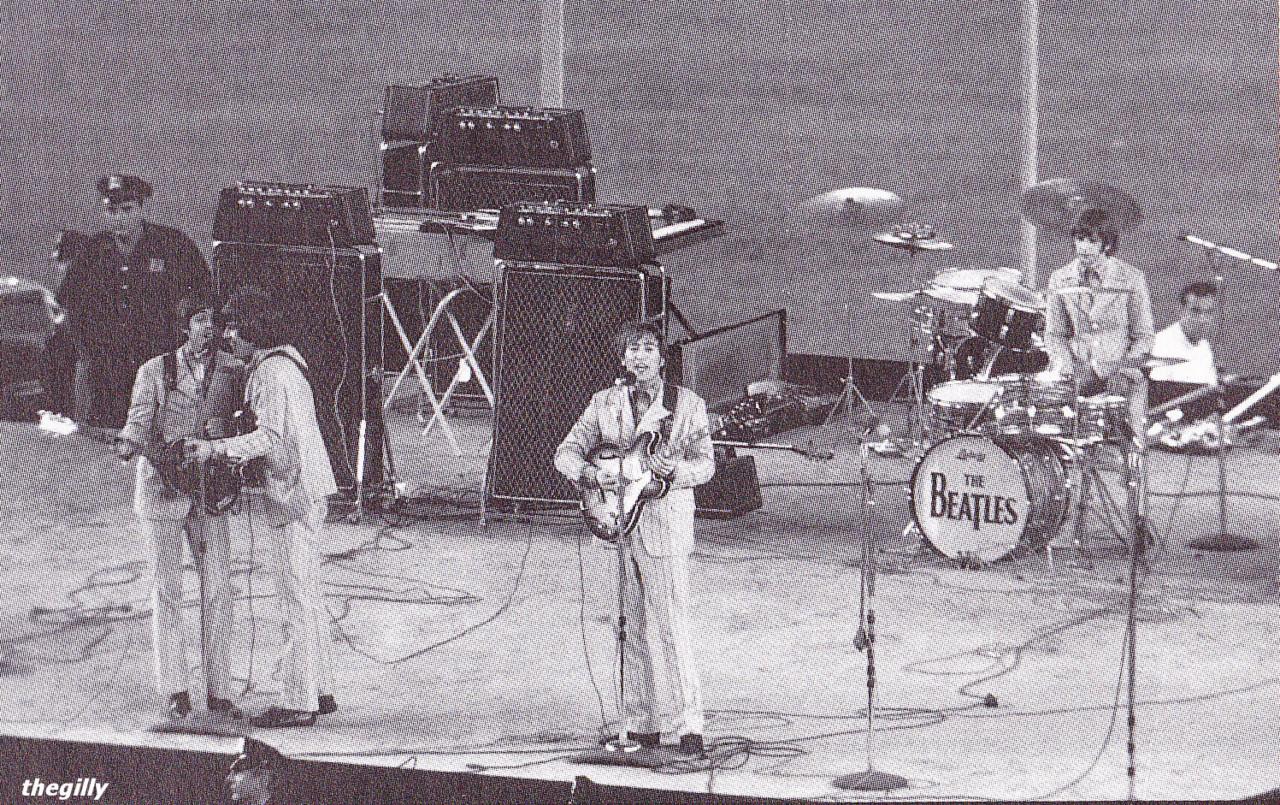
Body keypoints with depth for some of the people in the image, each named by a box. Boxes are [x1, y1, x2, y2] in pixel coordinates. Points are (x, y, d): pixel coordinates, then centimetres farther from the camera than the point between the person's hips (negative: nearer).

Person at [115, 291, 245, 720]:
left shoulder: (234, 371, 6)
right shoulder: (156, 371, 1)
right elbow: (139, 419, -7)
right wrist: (130, 444, -28)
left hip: (209, 491, 2)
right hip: (161, 487, -2)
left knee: (218, 590, -1)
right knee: (167, 589, -1)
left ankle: (218, 692, 5)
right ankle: (174, 691, 4)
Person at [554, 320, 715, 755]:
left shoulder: (687, 404, 3)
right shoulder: (605, 403, 9)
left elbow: (706, 463, -1)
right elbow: (566, 452, 8)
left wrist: (677, 469, -22)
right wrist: (591, 475, -12)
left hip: (665, 527, -3)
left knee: (671, 628, -7)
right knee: (629, 628, 6)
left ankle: (687, 722, -3)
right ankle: (642, 723, 12)